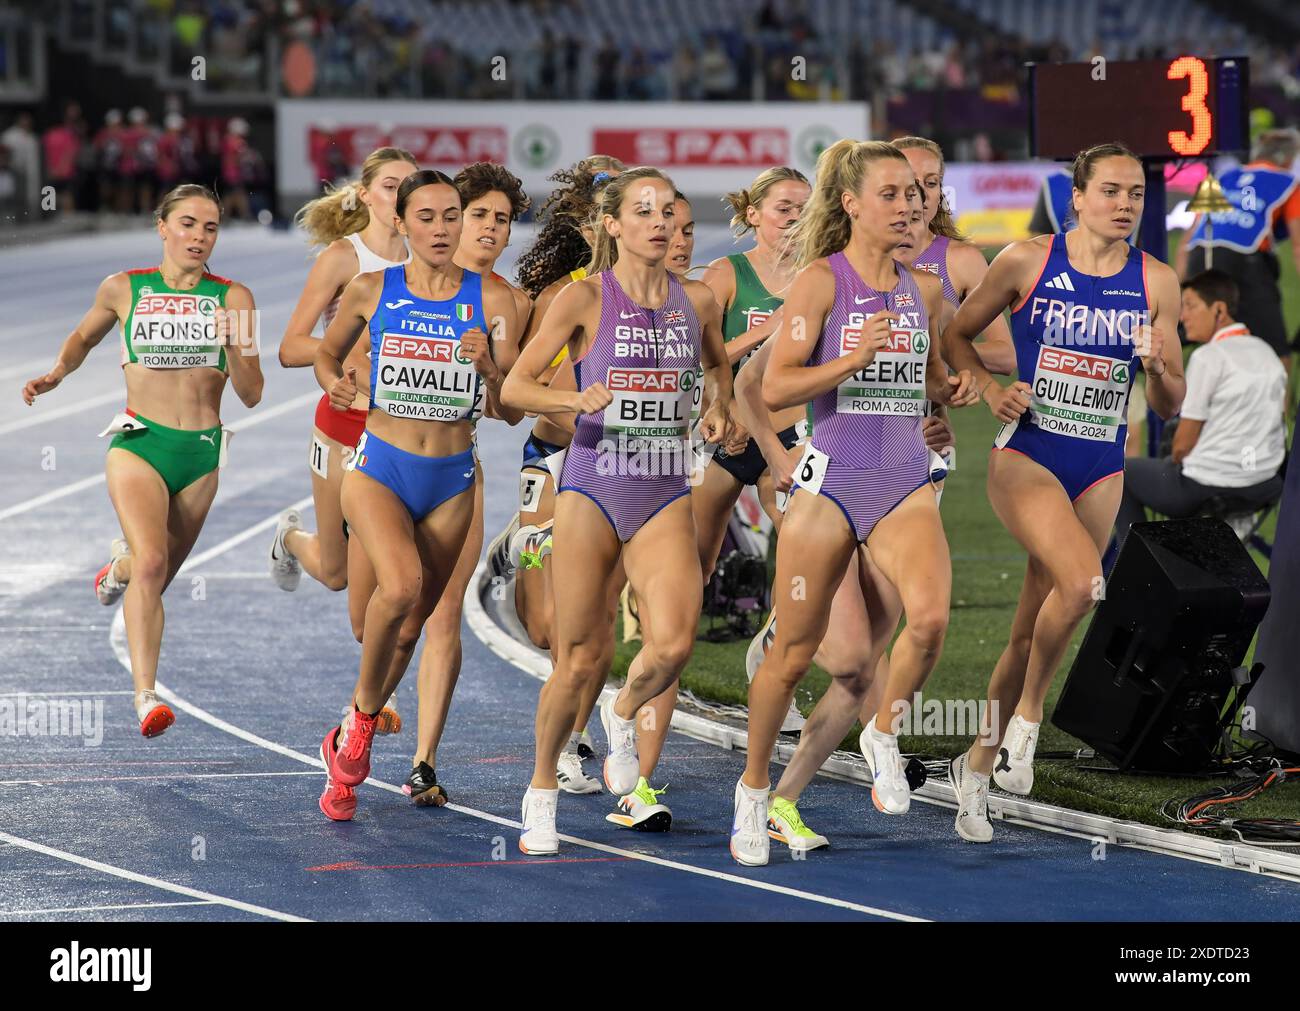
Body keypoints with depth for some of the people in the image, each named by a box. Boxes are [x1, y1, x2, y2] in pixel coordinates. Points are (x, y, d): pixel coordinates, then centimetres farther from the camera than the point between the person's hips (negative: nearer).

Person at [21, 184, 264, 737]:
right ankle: (145, 696, -26)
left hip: (201, 452, 2)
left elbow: (251, 395, -1)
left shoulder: (232, 298, 0)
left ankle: (121, 564, 54)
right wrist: (56, 373, 4)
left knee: (153, 576, 16)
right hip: (138, 442, -2)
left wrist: (233, 345, -18)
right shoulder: (123, 289, 1)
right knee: (152, 564, -24)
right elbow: (84, 337, 22)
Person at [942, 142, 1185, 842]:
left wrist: (1157, 368, -13)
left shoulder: (1156, 283, 3)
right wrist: (989, 389, -10)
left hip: (1100, 472, 4)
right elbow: (956, 336, 8)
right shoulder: (1027, 262, -4)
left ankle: (978, 763, 26)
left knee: (1032, 632, 7)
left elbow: (1170, 408, 8)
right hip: (1025, 457, -4)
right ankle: (1026, 715, -7)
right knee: (1082, 579, -29)